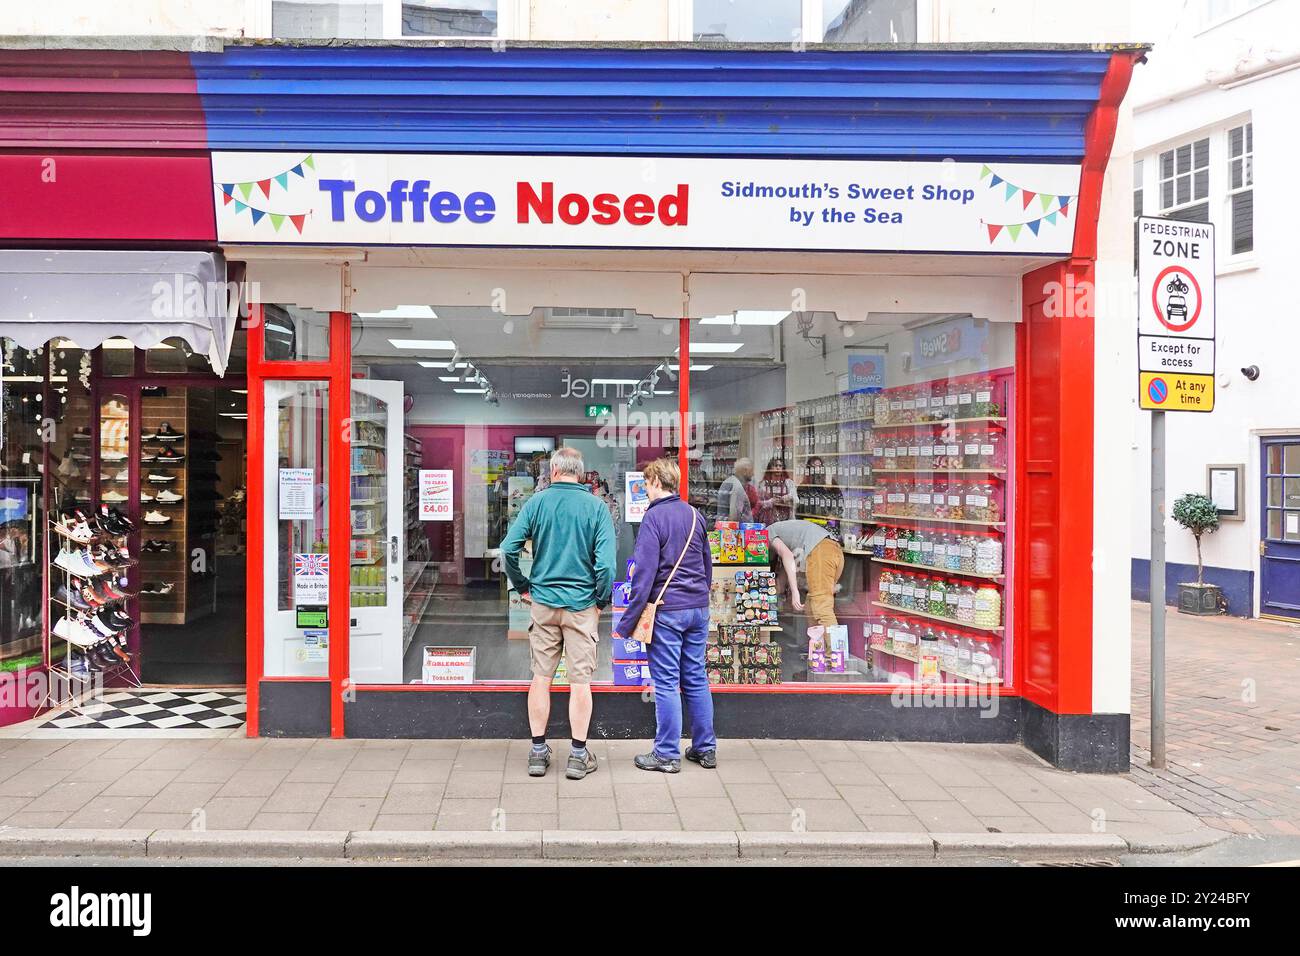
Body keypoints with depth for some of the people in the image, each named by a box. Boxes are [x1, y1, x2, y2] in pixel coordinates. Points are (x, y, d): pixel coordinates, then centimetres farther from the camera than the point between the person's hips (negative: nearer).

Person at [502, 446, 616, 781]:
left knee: (541, 677, 11)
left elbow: (508, 549, -6)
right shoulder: (596, 506, -5)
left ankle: (538, 752, 17)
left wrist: (523, 587, 6)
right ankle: (578, 756, 11)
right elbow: (606, 562, -12)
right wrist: (602, 601, 0)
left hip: (543, 602, 2)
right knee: (580, 680, 5)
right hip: (582, 604, -1)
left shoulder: (536, 502, -1)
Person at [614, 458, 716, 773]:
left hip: (667, 610, -7)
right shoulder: (695, 516, 10)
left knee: (666, 683, 2)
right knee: (696, 679, 14)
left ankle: (667, 753, 9)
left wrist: (626, 624, -11)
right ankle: (705, 748, 20)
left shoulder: (654, 517, -12)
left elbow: (644, 576, -16)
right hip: (699, 608, 7)